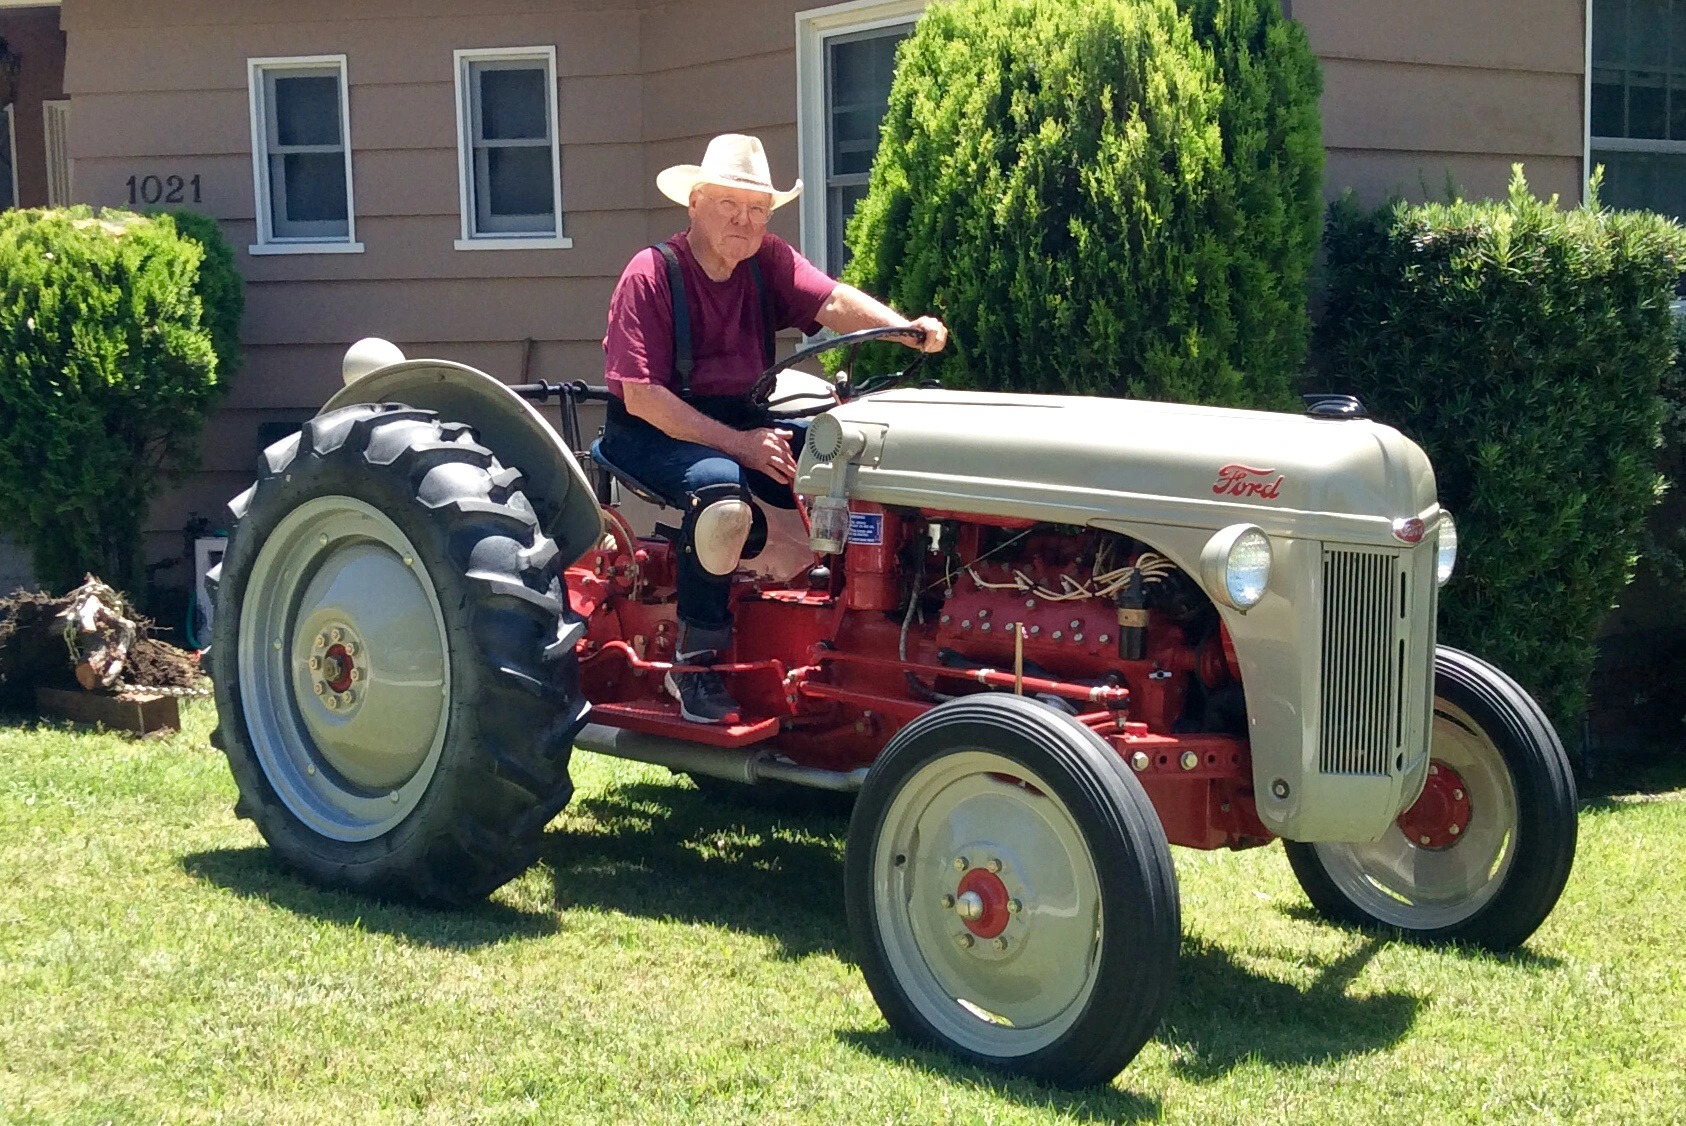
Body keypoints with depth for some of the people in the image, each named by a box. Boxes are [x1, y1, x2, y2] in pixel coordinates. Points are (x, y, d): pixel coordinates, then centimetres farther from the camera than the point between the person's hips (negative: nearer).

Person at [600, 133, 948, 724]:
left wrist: (905, 329, -36)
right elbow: (642, 396, -19)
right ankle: (696, 664, -21)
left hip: (743, 420, 6)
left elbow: (831, 300, -16)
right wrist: (736, 443, -27)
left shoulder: (768, 260, 3)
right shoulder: (650, 274, -13)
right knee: (723, 493, -36)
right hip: (655, 431, -6)